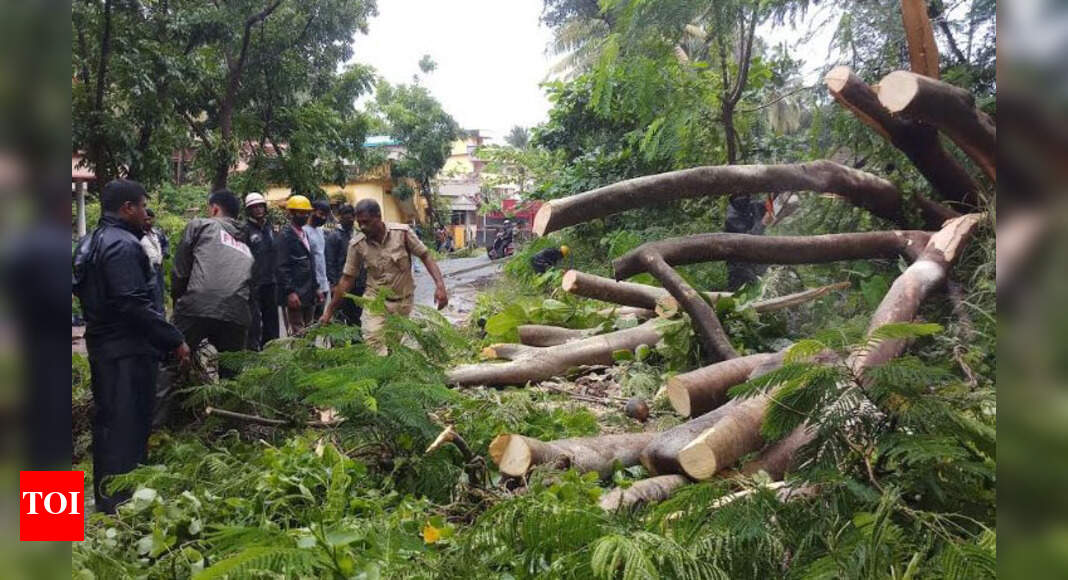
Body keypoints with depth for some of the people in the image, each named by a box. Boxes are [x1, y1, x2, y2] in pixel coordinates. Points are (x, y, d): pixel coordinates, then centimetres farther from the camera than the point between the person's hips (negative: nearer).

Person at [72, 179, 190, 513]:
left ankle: (105, 497, 31)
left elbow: (84, 291, 19)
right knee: (129, 427, -3)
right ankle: (123, 504, 4)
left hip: (101, 344, 10)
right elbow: (135, 304, -25)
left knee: (107, 423, 18)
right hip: (128, 351, -10)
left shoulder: (91, 242, 14)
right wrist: (175, 339, -20)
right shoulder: (123, 245, -18)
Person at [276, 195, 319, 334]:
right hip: (294, 296, -8)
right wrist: (290, 292, -21)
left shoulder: (304, 234, 18)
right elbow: (281, 267, -15)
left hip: (309, 295, 8)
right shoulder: (284, 236, -9)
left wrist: (315, 287, 16)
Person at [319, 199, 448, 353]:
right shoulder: (357, 244, -10)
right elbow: (347, 279, -3)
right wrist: (329, 311, -2)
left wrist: (440, 285, -22)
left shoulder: (402, 232, -14)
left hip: (403, 300, 0)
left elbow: (425, 256, -8)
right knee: (372, 343, -16)